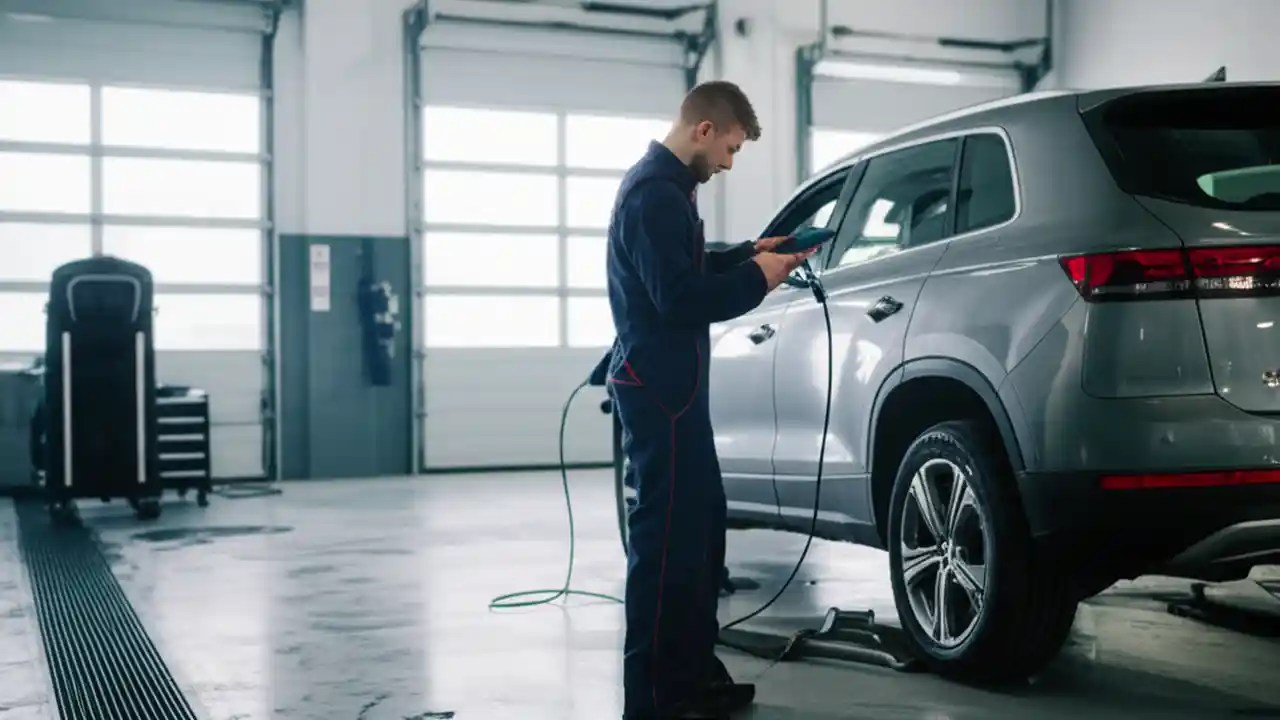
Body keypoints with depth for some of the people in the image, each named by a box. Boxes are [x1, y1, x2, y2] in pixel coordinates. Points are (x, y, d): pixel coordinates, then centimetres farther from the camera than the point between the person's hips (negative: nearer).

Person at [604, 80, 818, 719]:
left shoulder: (664, 185, 16)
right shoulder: (655, 194, -18)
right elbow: (679, 299, -23)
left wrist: (748, 254, 12)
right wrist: (756, 278, -13)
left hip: (669, 385, 11)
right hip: (659, 389, -11)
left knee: (700, 525, 16)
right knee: (667, 535, -7)